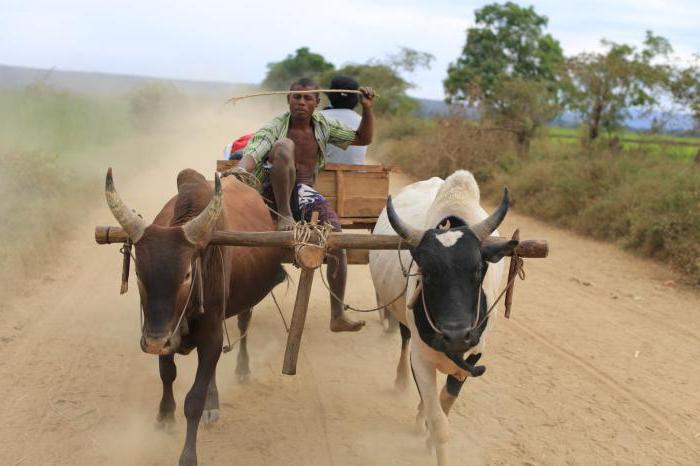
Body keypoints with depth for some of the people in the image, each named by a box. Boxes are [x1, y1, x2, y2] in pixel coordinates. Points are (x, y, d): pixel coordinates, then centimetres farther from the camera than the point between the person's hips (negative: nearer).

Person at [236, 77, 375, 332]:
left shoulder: (323, 125, 8)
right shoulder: (275, 127, -6)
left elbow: (363, 139, 18)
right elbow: (252, 154, -23)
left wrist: (367, 109, 2)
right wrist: (238, 172, -45)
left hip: (306, 192, 4)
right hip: (273, 191, -4)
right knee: (284, 145, -30)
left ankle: (338, 316, -12)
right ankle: (284, 215, -26)